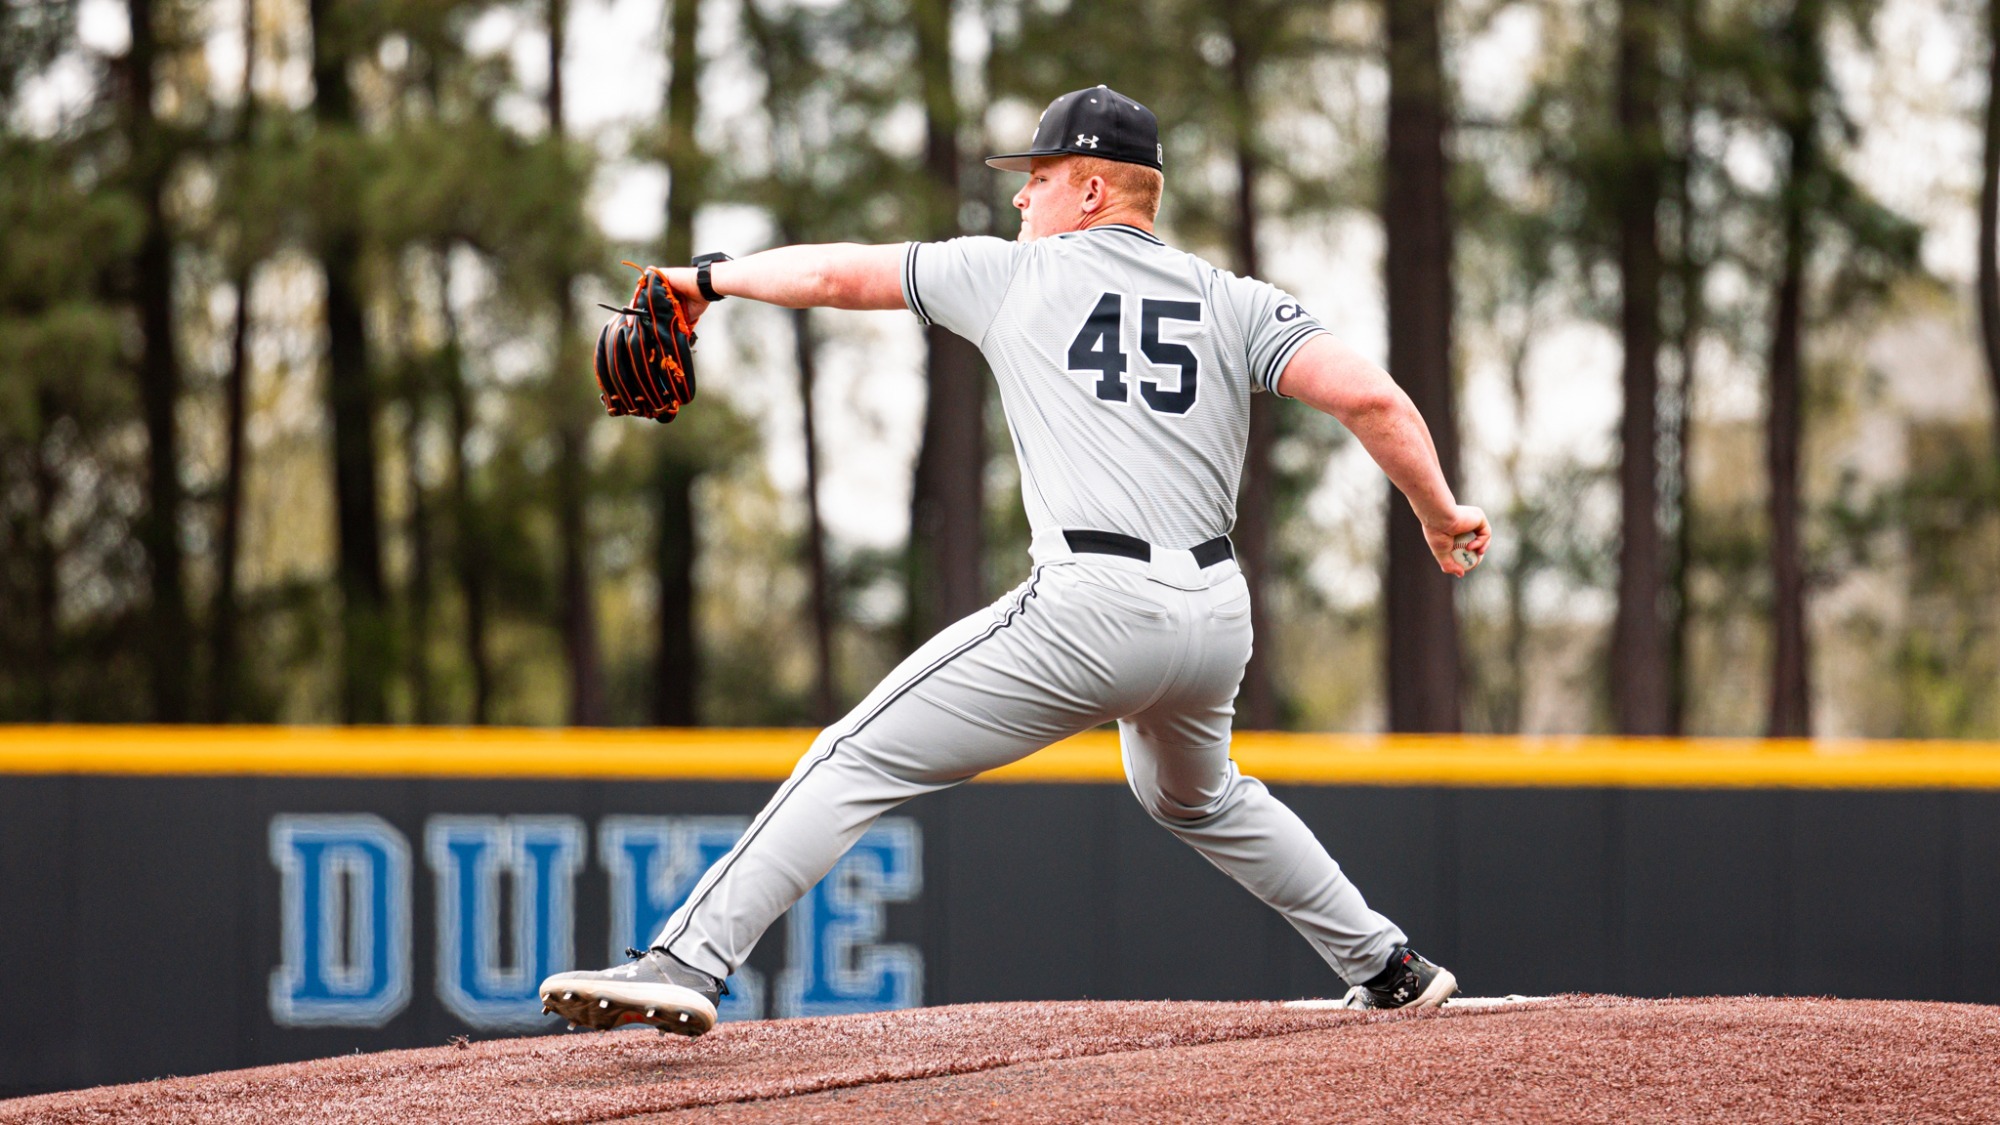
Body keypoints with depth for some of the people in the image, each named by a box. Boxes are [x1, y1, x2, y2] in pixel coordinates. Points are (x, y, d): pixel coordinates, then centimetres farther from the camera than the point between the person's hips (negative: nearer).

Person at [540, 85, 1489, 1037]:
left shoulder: (1013, 272, 9)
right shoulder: (1235, 304, 13)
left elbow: (833, 275, 16)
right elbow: (1370, 398, 1)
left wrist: (712, 278, 32)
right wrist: (1441, 515, 14)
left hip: (1090, 611, -5)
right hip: (1215, 621, 5)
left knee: (858, 761, -3)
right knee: (1195, 800, 35)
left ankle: (687, 961, -14)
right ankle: (1386, 969, 37)